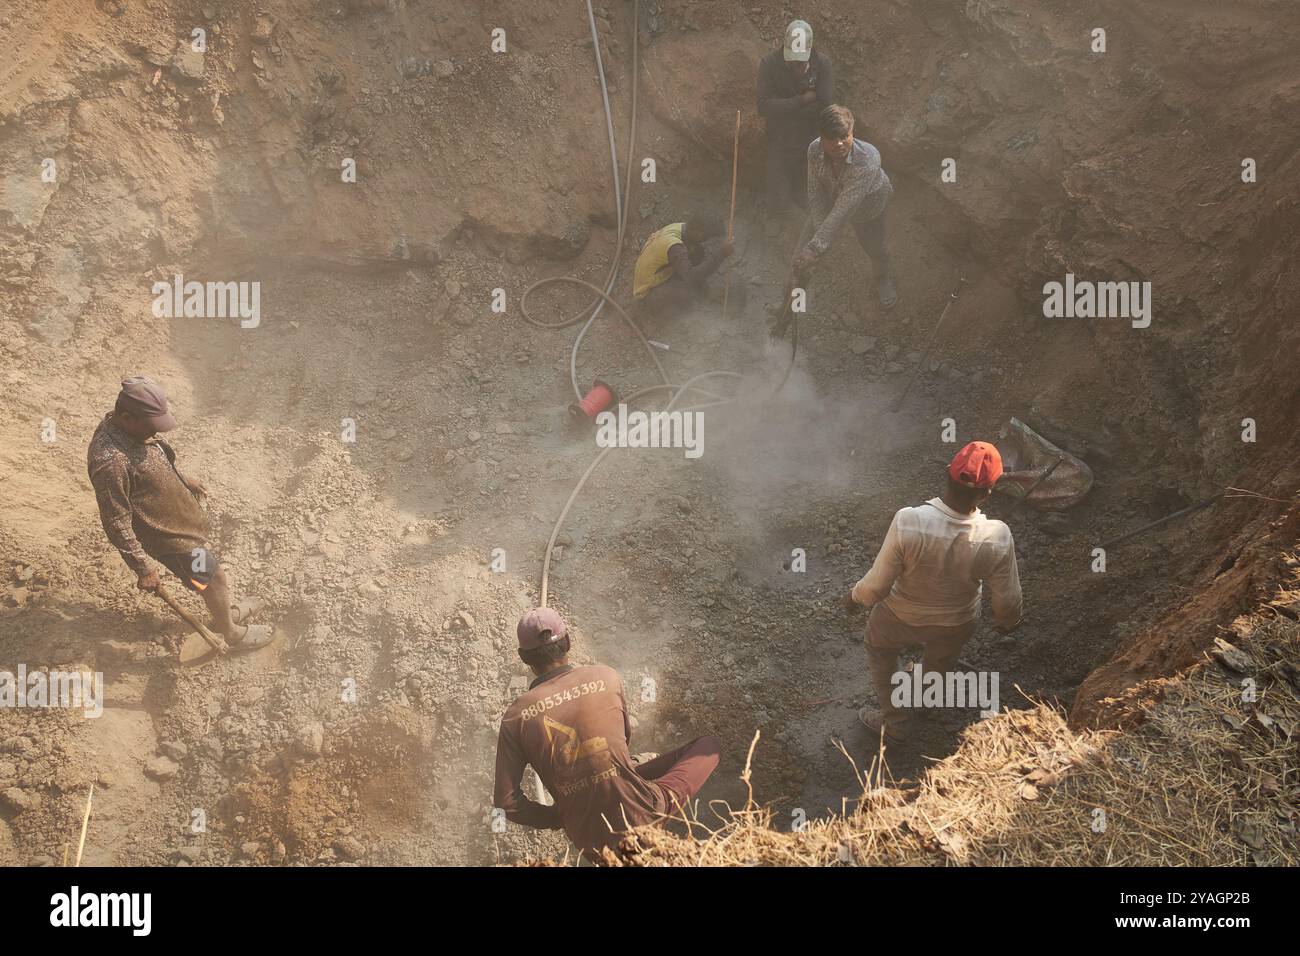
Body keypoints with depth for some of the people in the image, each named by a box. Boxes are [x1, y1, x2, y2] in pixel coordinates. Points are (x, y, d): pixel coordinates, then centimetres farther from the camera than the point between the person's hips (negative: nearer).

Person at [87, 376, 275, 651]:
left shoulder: (131, 427, -11)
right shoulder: (110, 462, -38)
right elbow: (116, 525, -30)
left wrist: (185, 479, 25)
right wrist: (143, 569, -24)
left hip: (177, 515, 8)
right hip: (168, 535, -8)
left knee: (208, 569, 28)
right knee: (213, 579, 12)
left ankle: (226, 612, 53)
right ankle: (234, 634, 36)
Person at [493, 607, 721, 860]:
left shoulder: (515, 717, -5)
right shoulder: (605, 677, -3)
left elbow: (506, 801, -7)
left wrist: (556, 817, 9)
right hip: (641, 816, -2)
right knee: (709, 746, 16)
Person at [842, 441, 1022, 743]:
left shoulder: (908, 523, -39)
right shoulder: (997, 539, -34)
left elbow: (877, 585, -26)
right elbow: (1007, 600, -16)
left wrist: (854, 596, -2)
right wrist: (1008, 621, 7)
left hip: (903, 617, -1)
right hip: (958, 625, 1)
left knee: (879, 648, 33)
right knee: (940, 659, 36)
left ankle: (895, 723, 46)